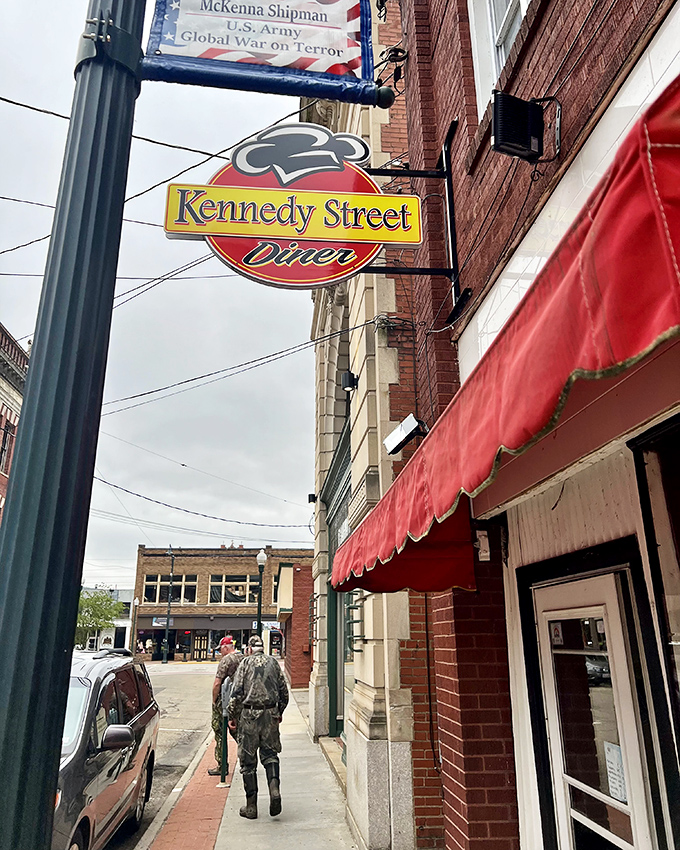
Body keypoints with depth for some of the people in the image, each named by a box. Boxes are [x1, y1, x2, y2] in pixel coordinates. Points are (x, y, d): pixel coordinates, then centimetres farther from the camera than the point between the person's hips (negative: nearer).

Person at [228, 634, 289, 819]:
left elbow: (237, 692, -7)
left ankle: (251, 807, 13)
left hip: (249, 715, -2)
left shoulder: (246, 662, -1)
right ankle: (274, 788, -6)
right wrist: (280, 712, 24)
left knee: (248, 761, 7)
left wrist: (232, 716, 3)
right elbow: (284, 691, 11)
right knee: (270, 754, 16)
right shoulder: (273, 662, 7)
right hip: (270, 714, 2)